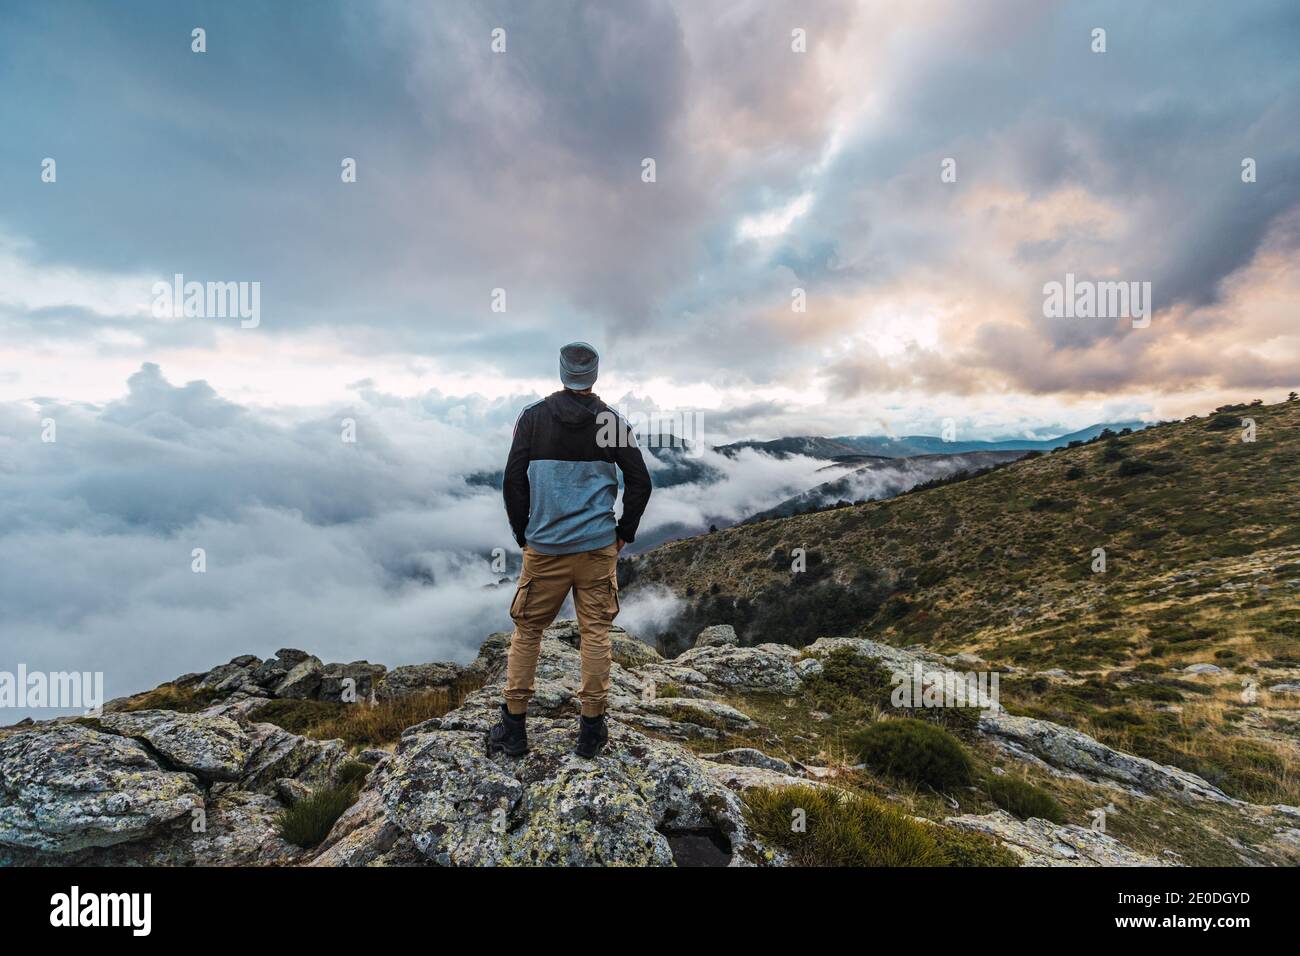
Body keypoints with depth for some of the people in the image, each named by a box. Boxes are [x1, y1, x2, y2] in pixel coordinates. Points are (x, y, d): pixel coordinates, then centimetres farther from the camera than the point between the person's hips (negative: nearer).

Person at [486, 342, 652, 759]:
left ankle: (513, 727, 20)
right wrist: (624, 533, 10)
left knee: (526, 630, 12)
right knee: (595, 632, 8)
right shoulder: (613, 421, 0)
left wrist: (523, 534, 9)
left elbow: (513, 481, -3)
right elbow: (640, 481, -1)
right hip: (598, 546, 0)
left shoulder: (532, 417, -1)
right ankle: (591, 729, 16)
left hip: (543, 548, 0)